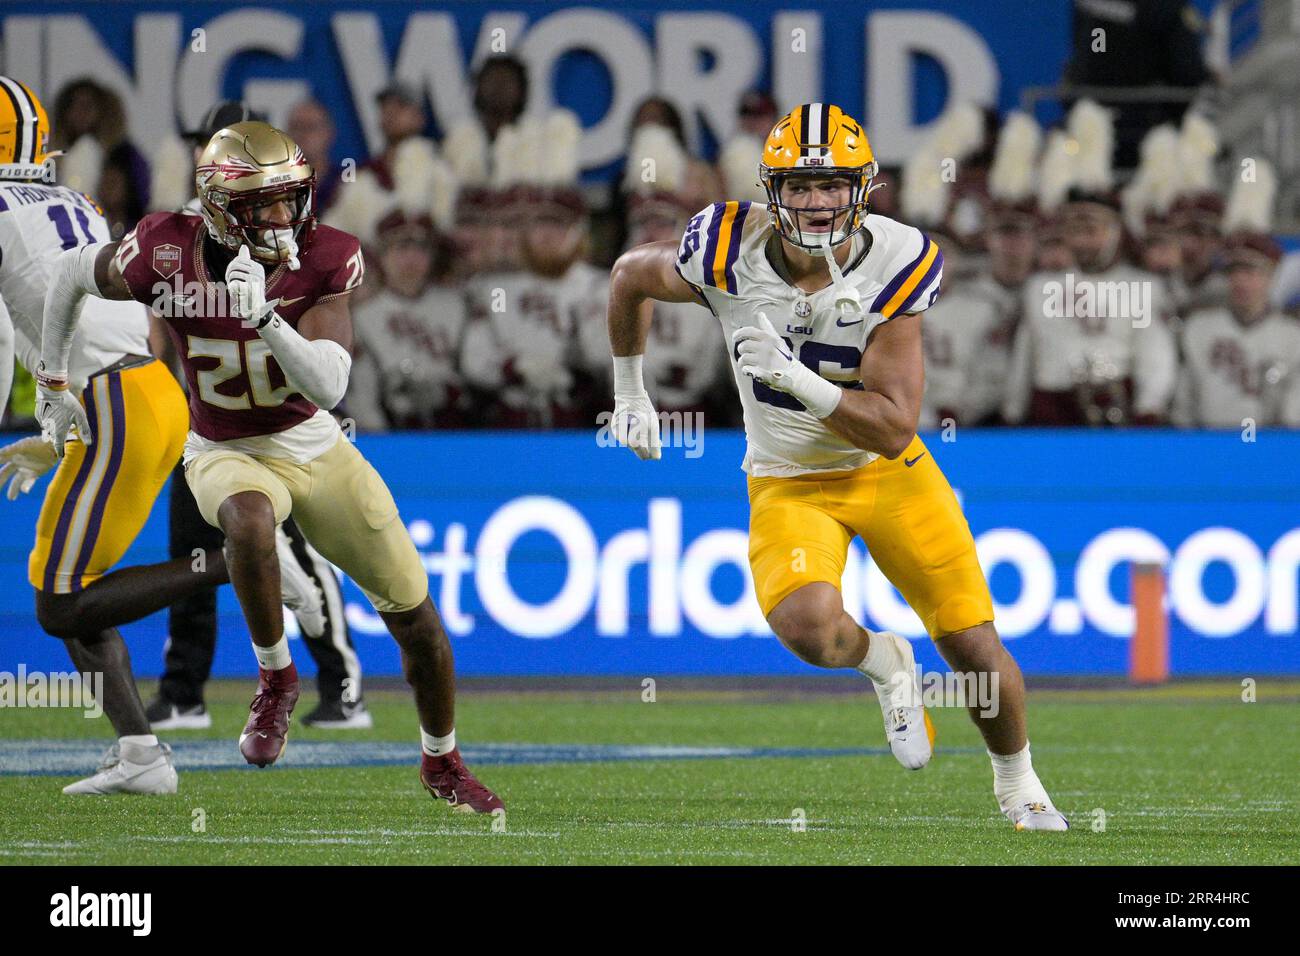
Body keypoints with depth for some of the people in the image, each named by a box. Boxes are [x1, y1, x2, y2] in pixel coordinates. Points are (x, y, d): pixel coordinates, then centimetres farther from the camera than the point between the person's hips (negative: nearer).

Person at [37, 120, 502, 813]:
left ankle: (442, 764, 30)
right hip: (227, 455, -2)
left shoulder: (323, 261, -18)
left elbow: (328, 388, -28)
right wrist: (53, 385, 8)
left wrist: (262, 315, -41)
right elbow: (71, 273, 0)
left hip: (316, 447, 2)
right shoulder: (169, 255, -20)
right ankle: (275, 678, -17)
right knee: (250, 522, -41)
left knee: (416, 618, 4)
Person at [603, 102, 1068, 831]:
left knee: (976, 649, 0)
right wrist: (629, 393, 13)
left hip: (888, 469, 1)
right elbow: (631, 276, 4)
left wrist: (796, 379, -35)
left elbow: (894, 426, -22)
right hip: (790, 482, -1)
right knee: (808, 628, -30)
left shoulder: (894, 266, -19)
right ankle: (886, 664, 8)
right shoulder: (729, 255, -20)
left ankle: (1018, 784, 31)